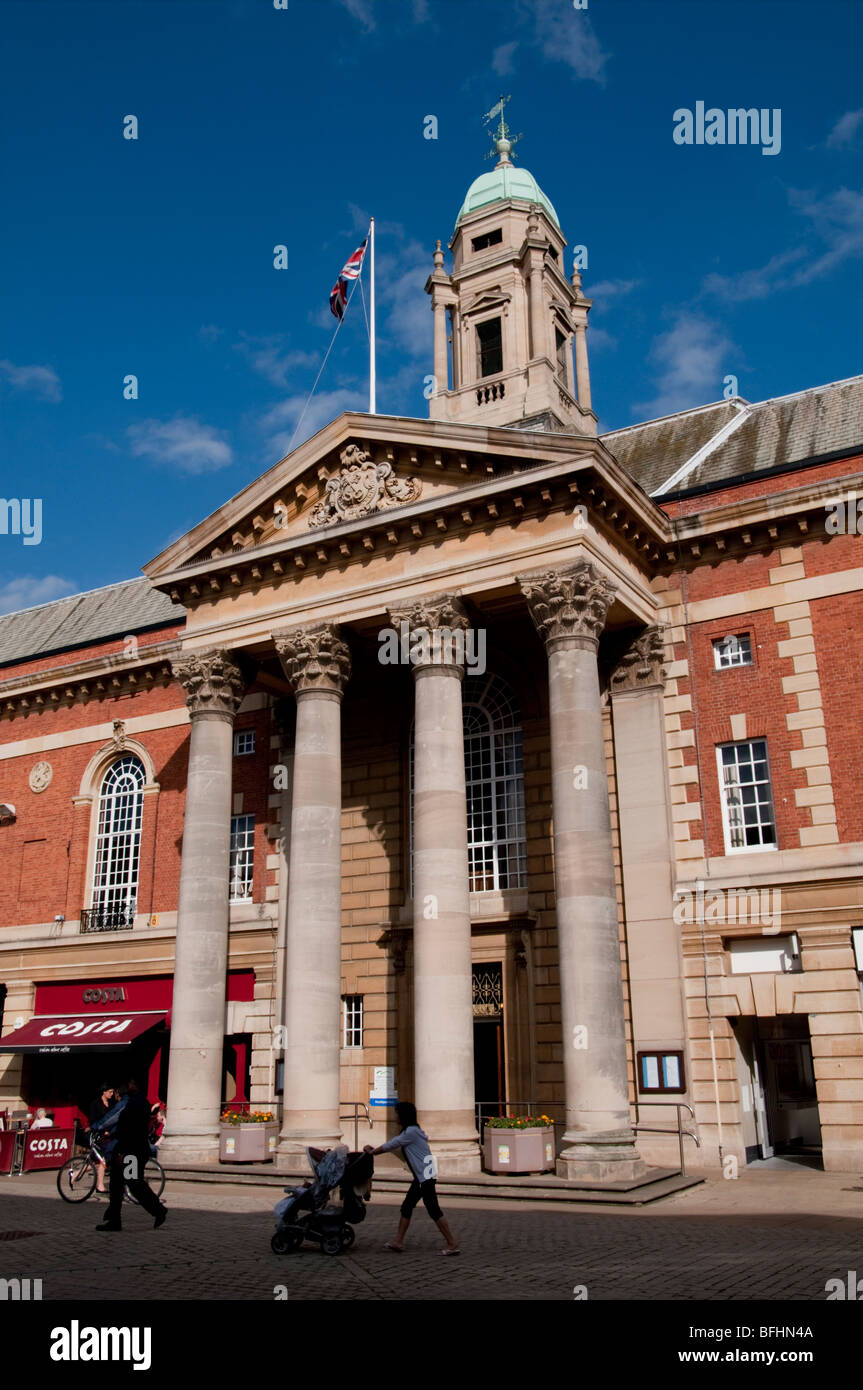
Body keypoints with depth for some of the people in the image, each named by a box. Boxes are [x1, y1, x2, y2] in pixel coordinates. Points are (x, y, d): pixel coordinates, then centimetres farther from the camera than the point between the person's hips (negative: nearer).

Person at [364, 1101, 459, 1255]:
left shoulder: (411, 1131, -15)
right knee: (406, 1207, 11)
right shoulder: (410, 1131, 16)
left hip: (425, 1176, -10)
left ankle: (452, 1244, -3)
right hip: (421, 1176, 10)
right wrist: (373, 1150, 13)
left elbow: (390, 1145, -9)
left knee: (433, 1210, -8)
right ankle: (399, 1242, 16)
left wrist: (372, 1151, 4)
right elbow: (393, 1145, 20)